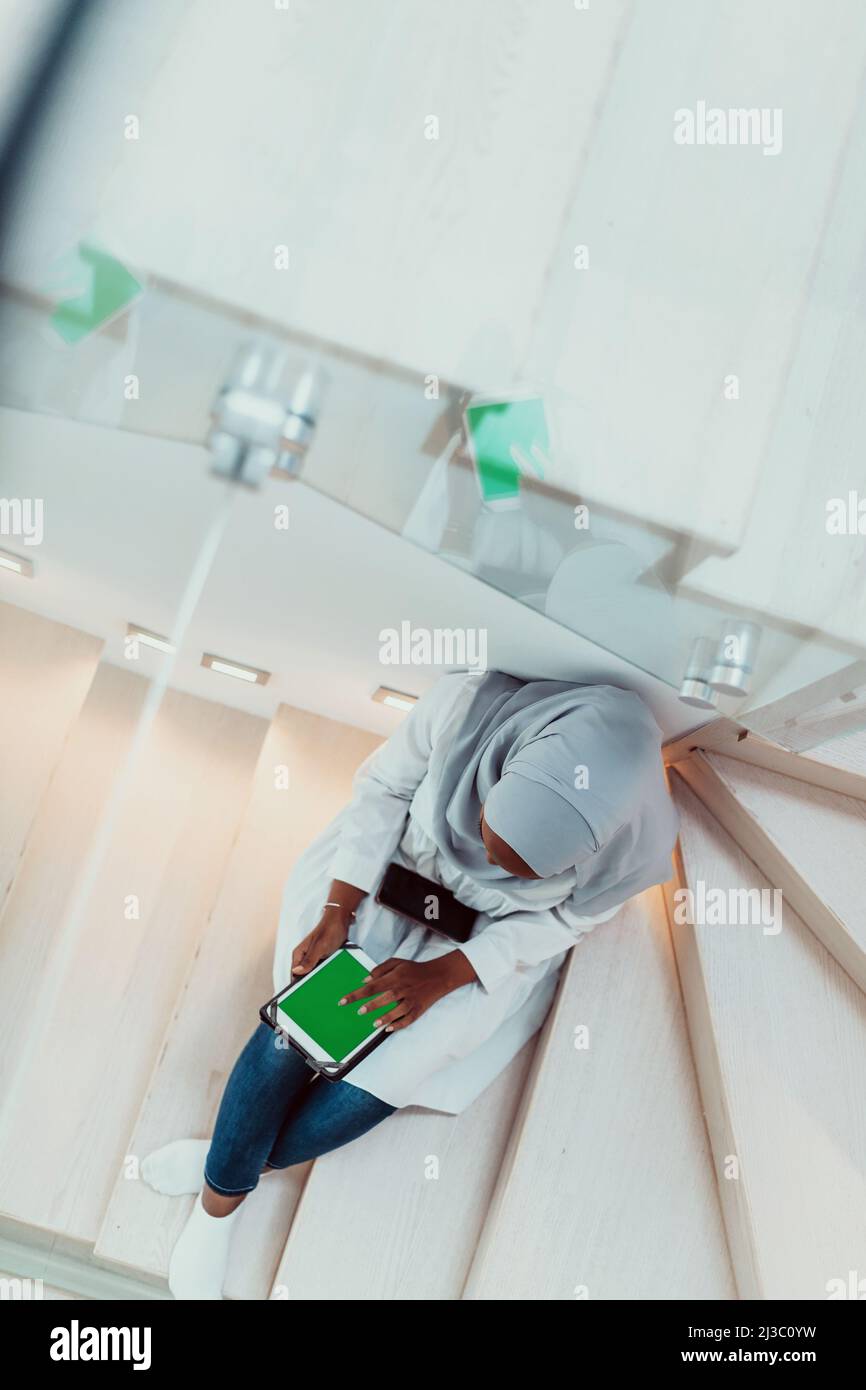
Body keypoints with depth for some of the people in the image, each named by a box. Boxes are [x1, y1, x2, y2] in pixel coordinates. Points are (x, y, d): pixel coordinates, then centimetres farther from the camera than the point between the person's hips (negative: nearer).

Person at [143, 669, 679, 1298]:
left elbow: (559, 921, -12)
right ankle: (218, 1206, 17)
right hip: (390, 867, 1)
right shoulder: (466, 706, -35)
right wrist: (335, 916, -18)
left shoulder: (637, 847, -31)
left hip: (489, 946, 0)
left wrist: (440, 976, -21)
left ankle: (220, 1161, 20)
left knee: (374, 1086, -9)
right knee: (293, 1031, -10)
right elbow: (382, 788, -16)